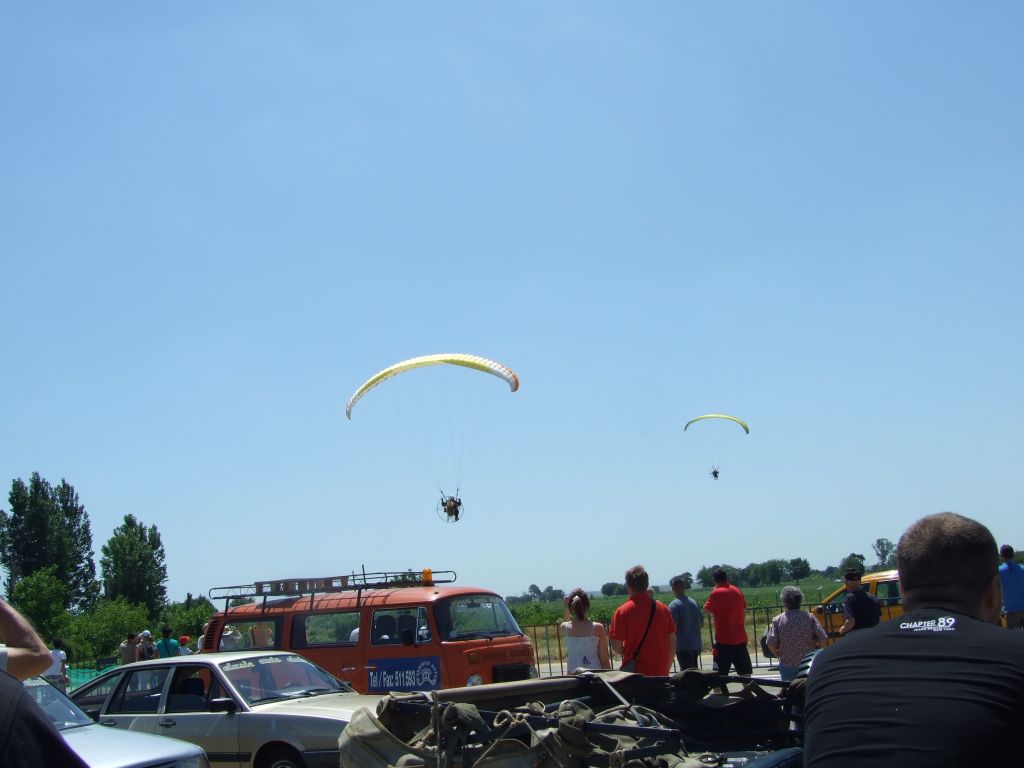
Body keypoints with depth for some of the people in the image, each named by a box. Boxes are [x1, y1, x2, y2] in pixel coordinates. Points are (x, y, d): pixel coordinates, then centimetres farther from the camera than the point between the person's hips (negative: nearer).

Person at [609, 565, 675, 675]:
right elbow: (672, 643, 6)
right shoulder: (663, 608, 2)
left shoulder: (622, 611, -10)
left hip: (634, 673, -3)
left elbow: (616, 647, -11)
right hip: (660, 673, 3)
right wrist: (666, 669, 15)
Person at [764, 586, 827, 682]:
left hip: (787, 665, -1)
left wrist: (779, 655, 8)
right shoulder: (809, 618, -5)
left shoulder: (777, 620, -7)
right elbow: (823, 639, -8)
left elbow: (771, 644, -10)